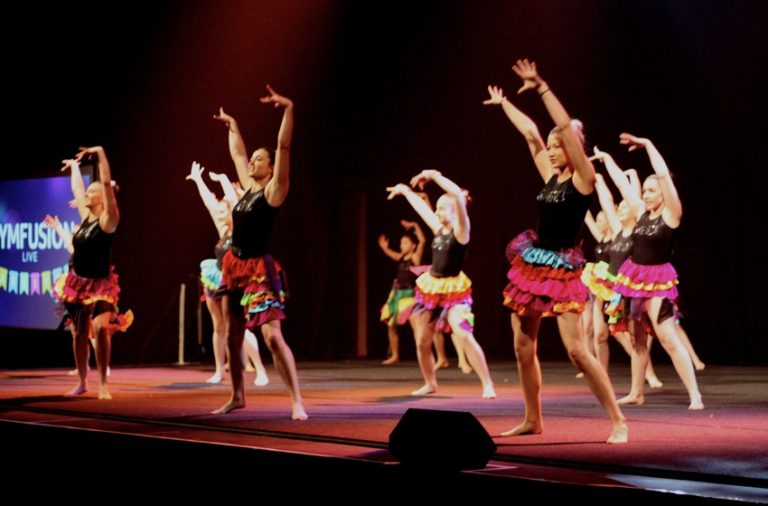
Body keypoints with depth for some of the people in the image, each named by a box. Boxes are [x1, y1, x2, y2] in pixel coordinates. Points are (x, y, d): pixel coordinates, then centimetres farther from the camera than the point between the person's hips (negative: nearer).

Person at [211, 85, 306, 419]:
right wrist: (232, 125, 37)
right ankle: (238, 397, 25)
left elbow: (284, 148, -17)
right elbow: (237, 154, 28)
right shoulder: (248, 188, 12)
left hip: (259, 269, -8)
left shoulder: (273, 191, -7)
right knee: (233, 336, 13)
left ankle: (297, 402, -15)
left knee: (273, 336, -15)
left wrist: (289, 110, -25)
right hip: (234, 266, 8)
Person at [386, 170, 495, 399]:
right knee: (422, 341, 9)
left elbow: (458, 194, -26)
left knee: (464, 336, -23)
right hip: (431, 288, 7)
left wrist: (435, 175, -23)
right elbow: (422, 207, 24)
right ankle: (430, 384, 28)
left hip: (454, 290, -7)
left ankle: (488, 384, -18)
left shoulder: (461, 230, -12)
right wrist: (405, 190, 35)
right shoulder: (439, 228, 7)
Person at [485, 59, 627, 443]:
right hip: (531, 265, 8)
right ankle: (533, 420, 22)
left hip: (562, 270, -8)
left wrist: (541, 87, -21)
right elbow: (531, 133, 20)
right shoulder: (551, 177, 9)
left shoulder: (584, 179, -9)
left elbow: (566, 127, -19)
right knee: (523, 347, 9)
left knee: (576, 350, -14)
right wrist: (503, 104, 28)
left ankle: (618, 422, -8)